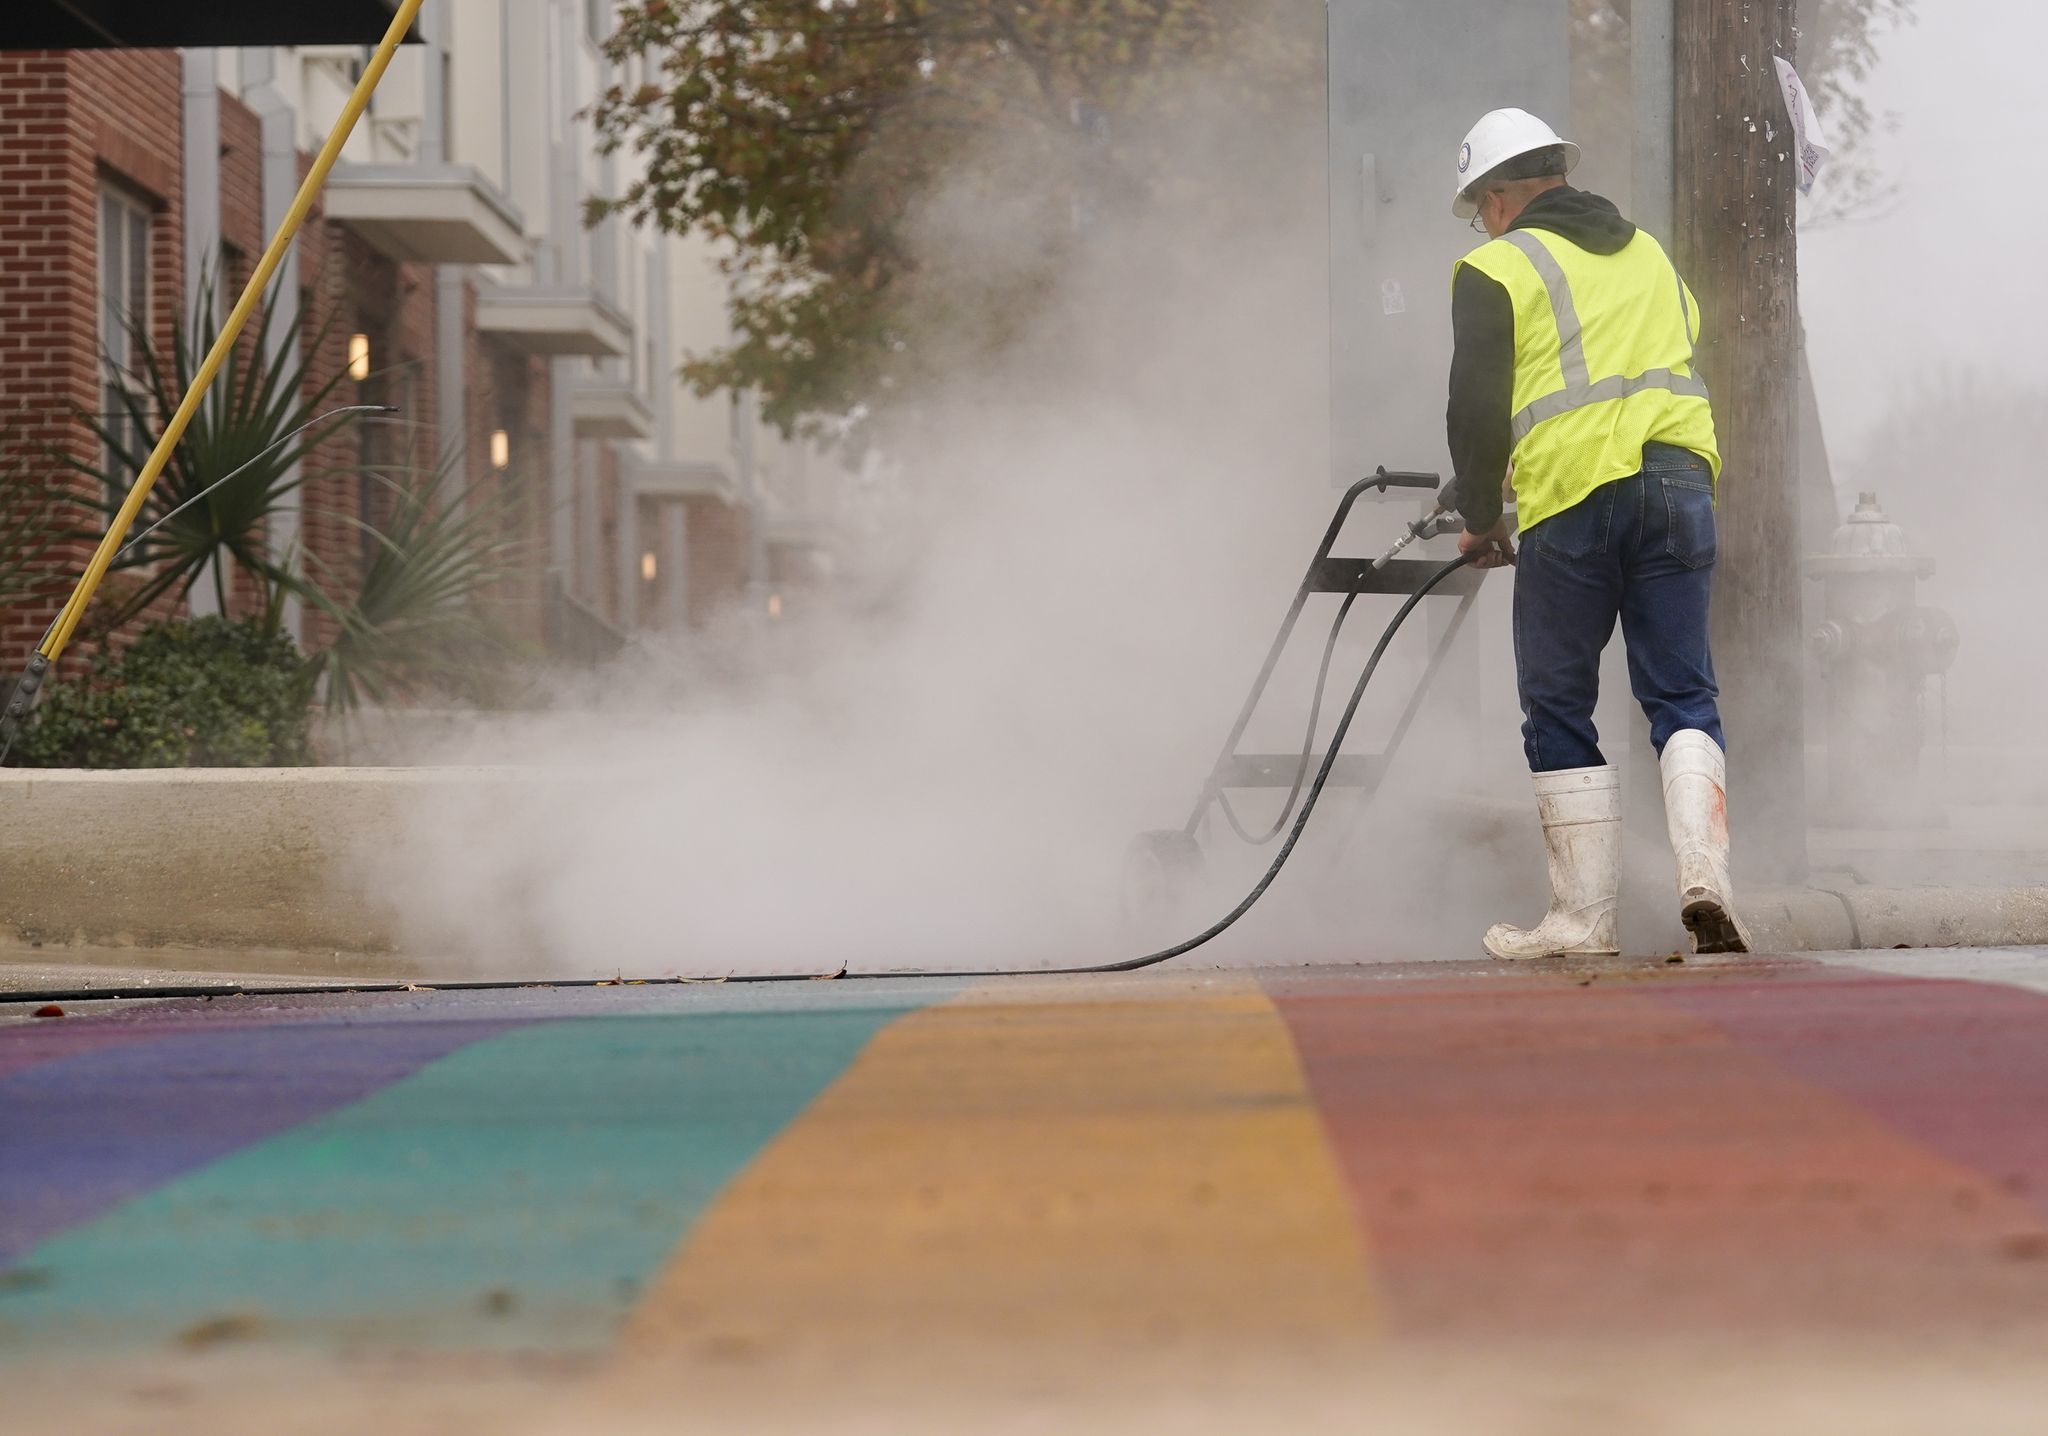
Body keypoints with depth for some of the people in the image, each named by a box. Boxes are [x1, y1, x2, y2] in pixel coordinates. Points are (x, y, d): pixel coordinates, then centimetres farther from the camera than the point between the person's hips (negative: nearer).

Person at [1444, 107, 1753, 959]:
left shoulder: (1497, 271, 5)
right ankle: (1704, 868, -17)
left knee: (1559, 714, 5)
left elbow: (1477, 408, -1)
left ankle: (1584, 915, 4)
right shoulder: (1648, 255, 24)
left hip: (1572, 499, -4)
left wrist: (1480, 520, 12)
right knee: (1683, 698, 5)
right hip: (1681, 477, 4)